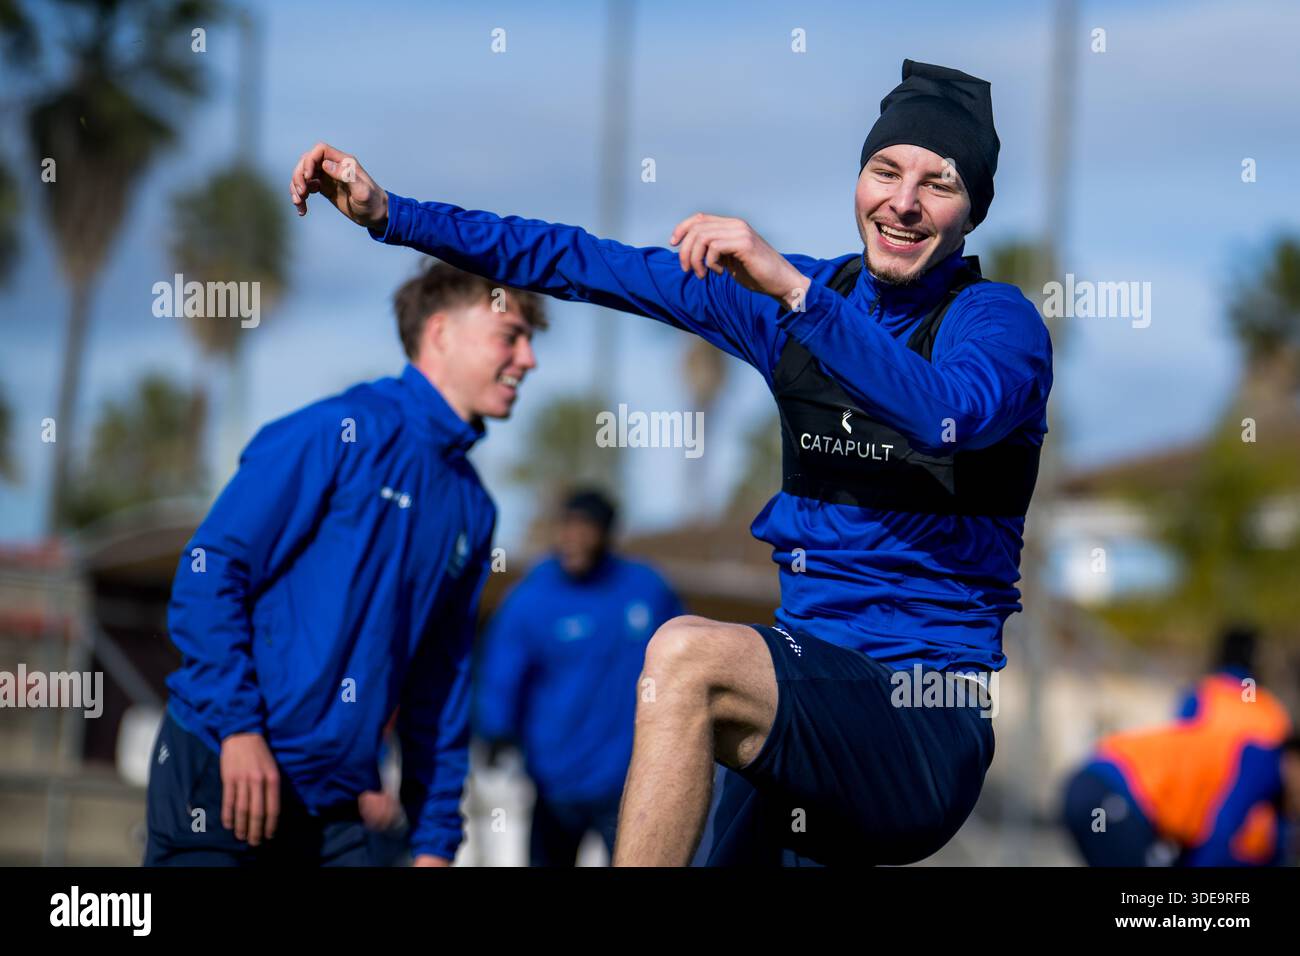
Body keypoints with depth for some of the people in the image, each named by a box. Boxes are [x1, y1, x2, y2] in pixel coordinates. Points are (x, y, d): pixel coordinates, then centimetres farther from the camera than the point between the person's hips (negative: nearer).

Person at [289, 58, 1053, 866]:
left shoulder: (995, 320, -5)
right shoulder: (785, 296, 13)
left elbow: (949, 415, -29)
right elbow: (590, 265, 15)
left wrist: (794, 288, -35)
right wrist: (389, 214, 11)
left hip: (931, 726, -7)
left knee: (689, 654, -29)